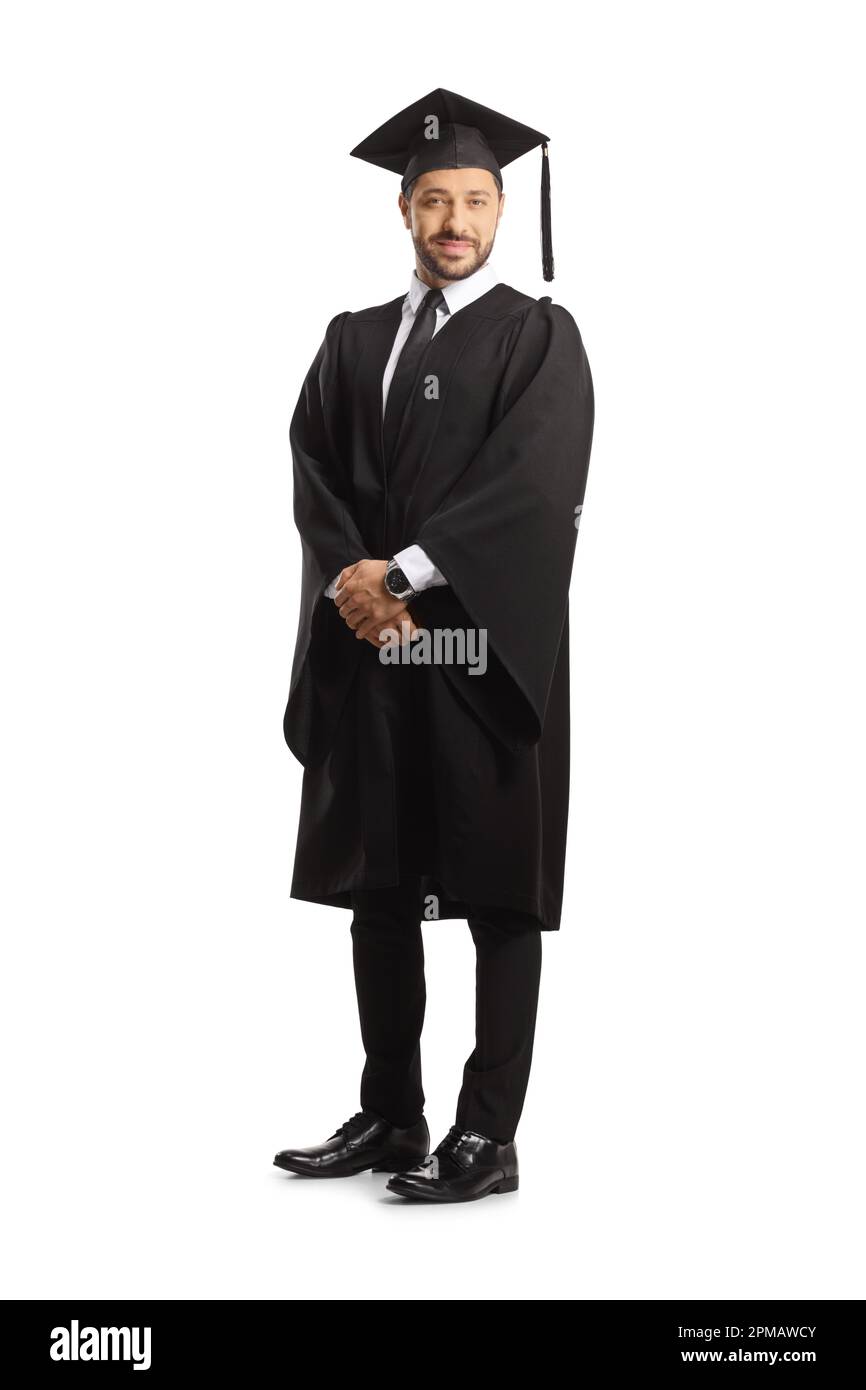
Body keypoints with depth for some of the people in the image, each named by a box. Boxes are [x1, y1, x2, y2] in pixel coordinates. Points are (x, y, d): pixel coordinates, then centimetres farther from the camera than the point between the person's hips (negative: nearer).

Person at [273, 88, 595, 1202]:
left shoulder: (540, 337, 1)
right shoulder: (354, 341, 15)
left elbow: (531, 480, -12)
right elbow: (314, 474, 5)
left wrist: (401, 570, -17)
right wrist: (349, 583, -14)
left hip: (488, 642, -5)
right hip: (370, 643, 5)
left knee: (497, 895, -1)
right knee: (378, 888, 8)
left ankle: (488, 1139, 3)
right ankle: (389, 1118, 18)